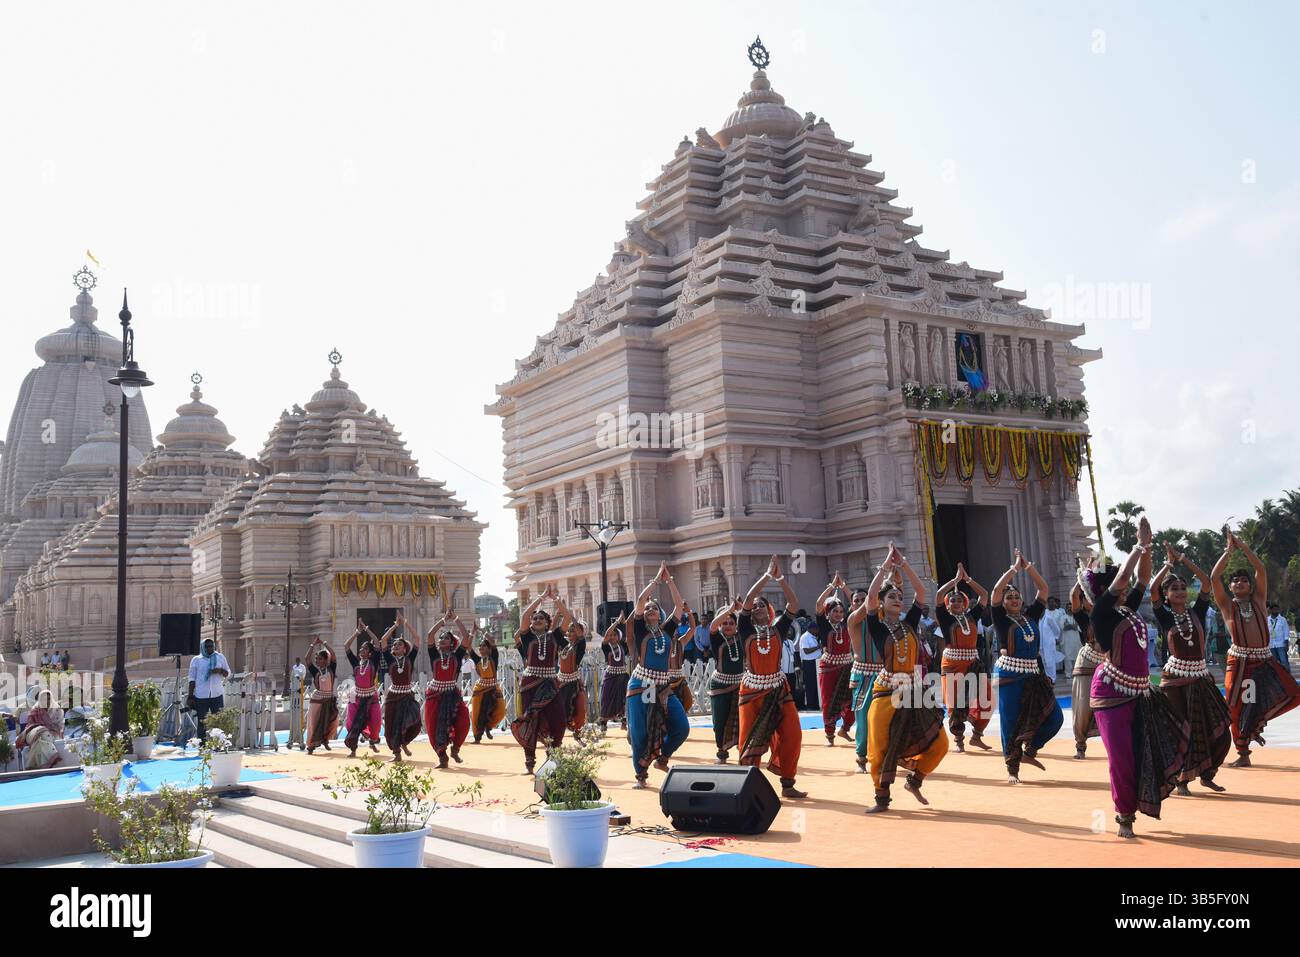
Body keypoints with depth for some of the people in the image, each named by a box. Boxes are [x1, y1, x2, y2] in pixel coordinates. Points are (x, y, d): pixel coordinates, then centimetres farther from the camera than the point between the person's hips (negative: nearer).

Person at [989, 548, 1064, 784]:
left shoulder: (1031, 615, 11)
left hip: (1033, 674, 5)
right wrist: (1015, 568, -7)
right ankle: (1012, 768, 10)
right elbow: (996, 590, -14)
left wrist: (1028, 566, 5)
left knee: (1054, 717, 0)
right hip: (1010, 676, -5)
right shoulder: (1001, 619, -2)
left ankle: (1029, 751, 19)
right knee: (1011, 723, -2)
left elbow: (1043, 589, 12)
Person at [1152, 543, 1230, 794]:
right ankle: (1182, 780, 13)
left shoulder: (1197, 612, 6)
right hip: (1175, 679, -3)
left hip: (1200, 678, 3)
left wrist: (1182, 559, -1)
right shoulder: (1164, 617, 0)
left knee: (1219, 729, 2)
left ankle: (1206, 774, 21)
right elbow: (1153, 589, -15)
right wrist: (1169, 562, -5)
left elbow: (1206, 581, -3)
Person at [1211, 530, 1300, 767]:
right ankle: (1243, 754, 13)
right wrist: (1229, 549, -1)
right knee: (1238, 707, -1)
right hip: (1239, 661, -3)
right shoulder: (1227, 605, 6)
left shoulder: (1258, 601, 12)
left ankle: (1258, 723, 12)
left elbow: (1261, 570, 3)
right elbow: (1214, 577, -6)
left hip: (1264, 660, 3)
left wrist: (1243, 546, 1)